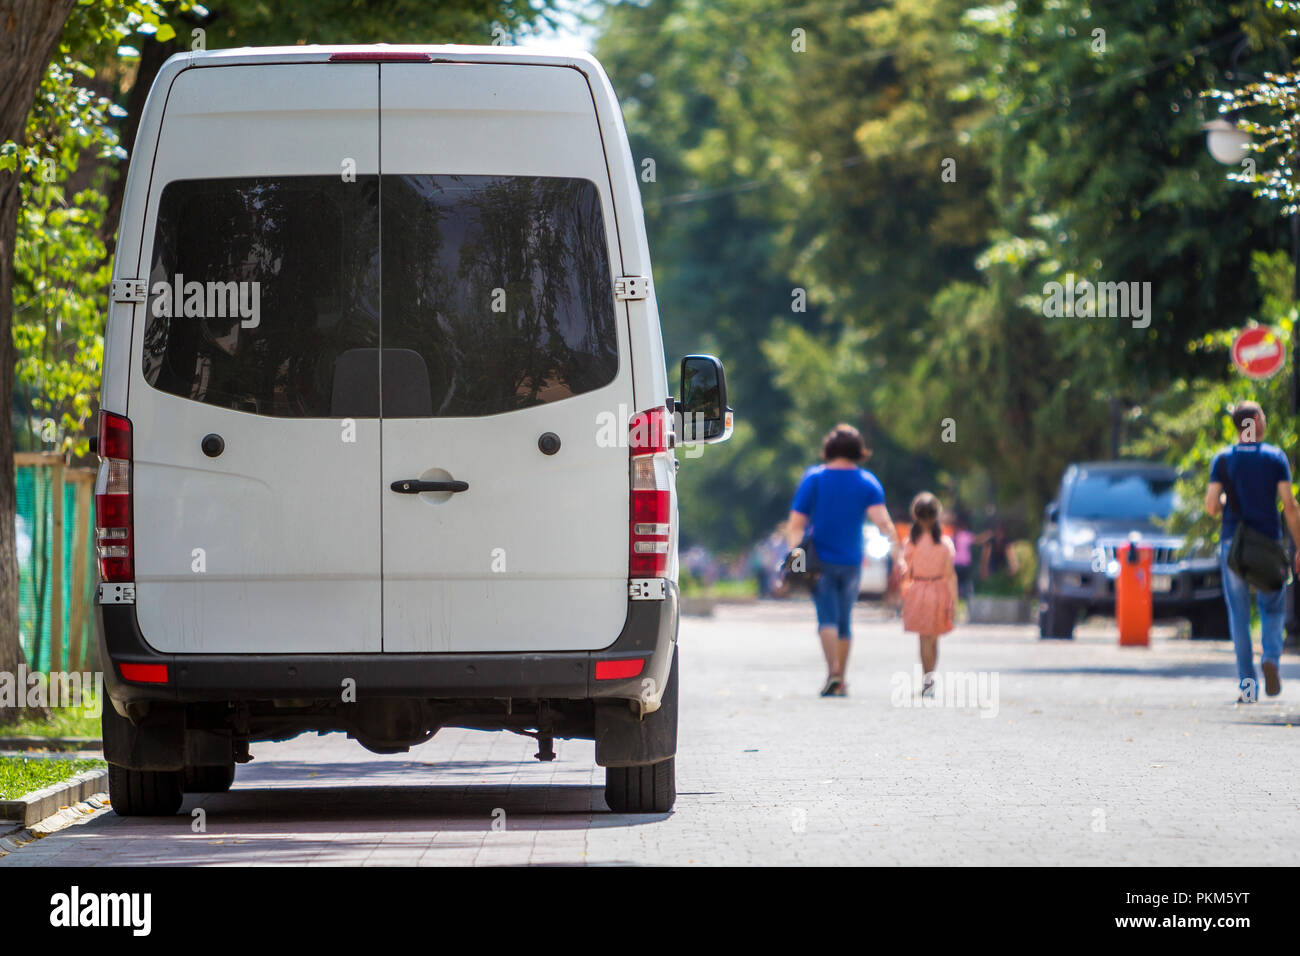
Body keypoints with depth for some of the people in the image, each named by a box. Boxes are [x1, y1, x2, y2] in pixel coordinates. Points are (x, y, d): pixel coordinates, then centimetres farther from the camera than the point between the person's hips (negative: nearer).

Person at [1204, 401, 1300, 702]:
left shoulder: (1223, 459, 2)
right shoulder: (1276, 457, 0)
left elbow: (1211, 507, -6)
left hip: (1233, 542, 1)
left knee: (1239, 614, 5)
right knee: (1273, 609, 12)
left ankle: (1246, 683, 0)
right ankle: (1270, 656, -16)